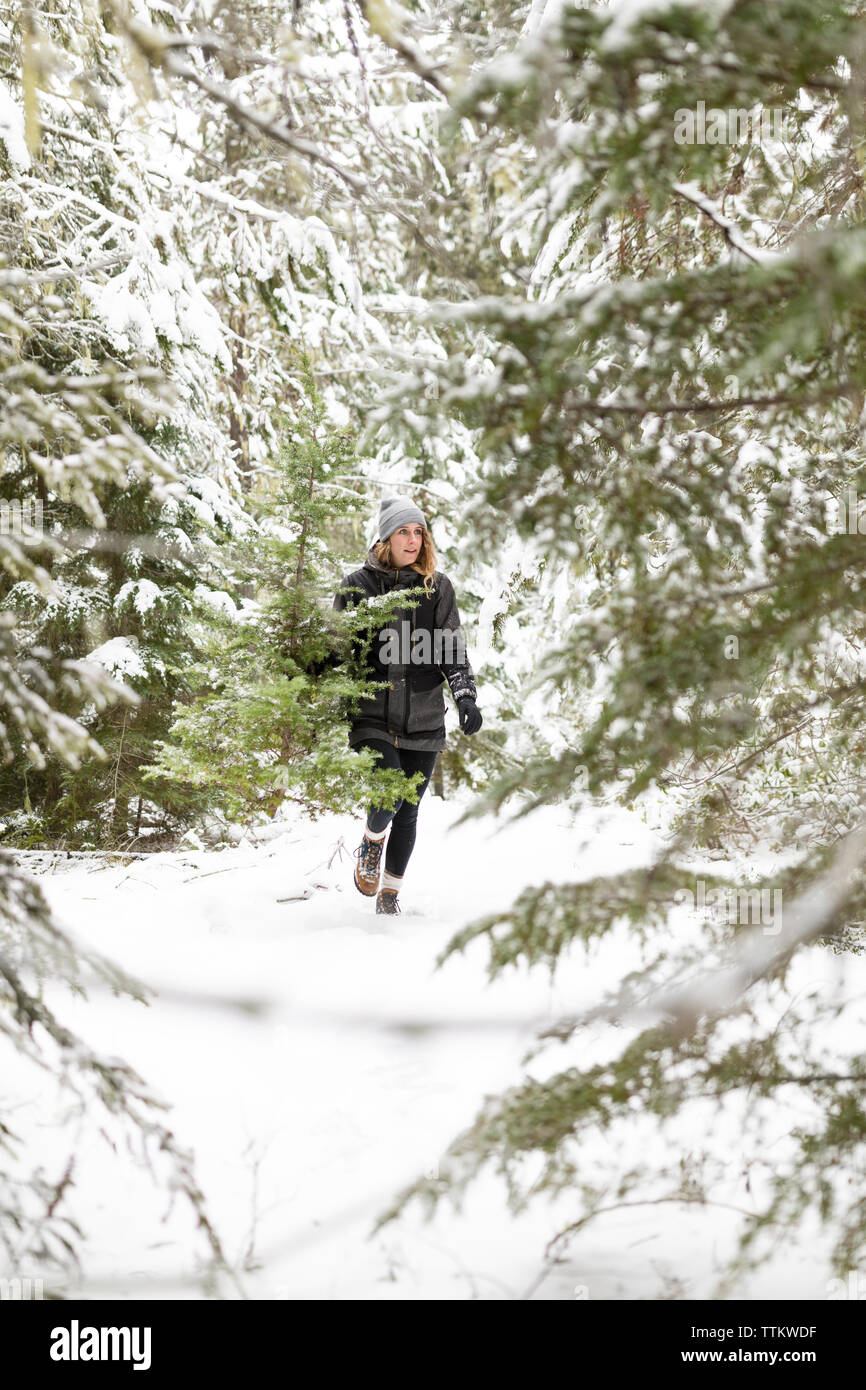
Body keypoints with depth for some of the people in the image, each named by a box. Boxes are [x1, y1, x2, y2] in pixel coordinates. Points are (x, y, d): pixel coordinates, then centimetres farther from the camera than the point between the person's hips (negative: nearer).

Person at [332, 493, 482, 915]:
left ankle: (390, 893, 28)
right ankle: (371, 844, 13)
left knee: (408, 810, 8)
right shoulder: (357, 586, 1)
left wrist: (465, 694, -11)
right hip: (371, 716, -2)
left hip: (423, 720, 2)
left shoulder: (438, 587, 6)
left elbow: (452, 650, 4)